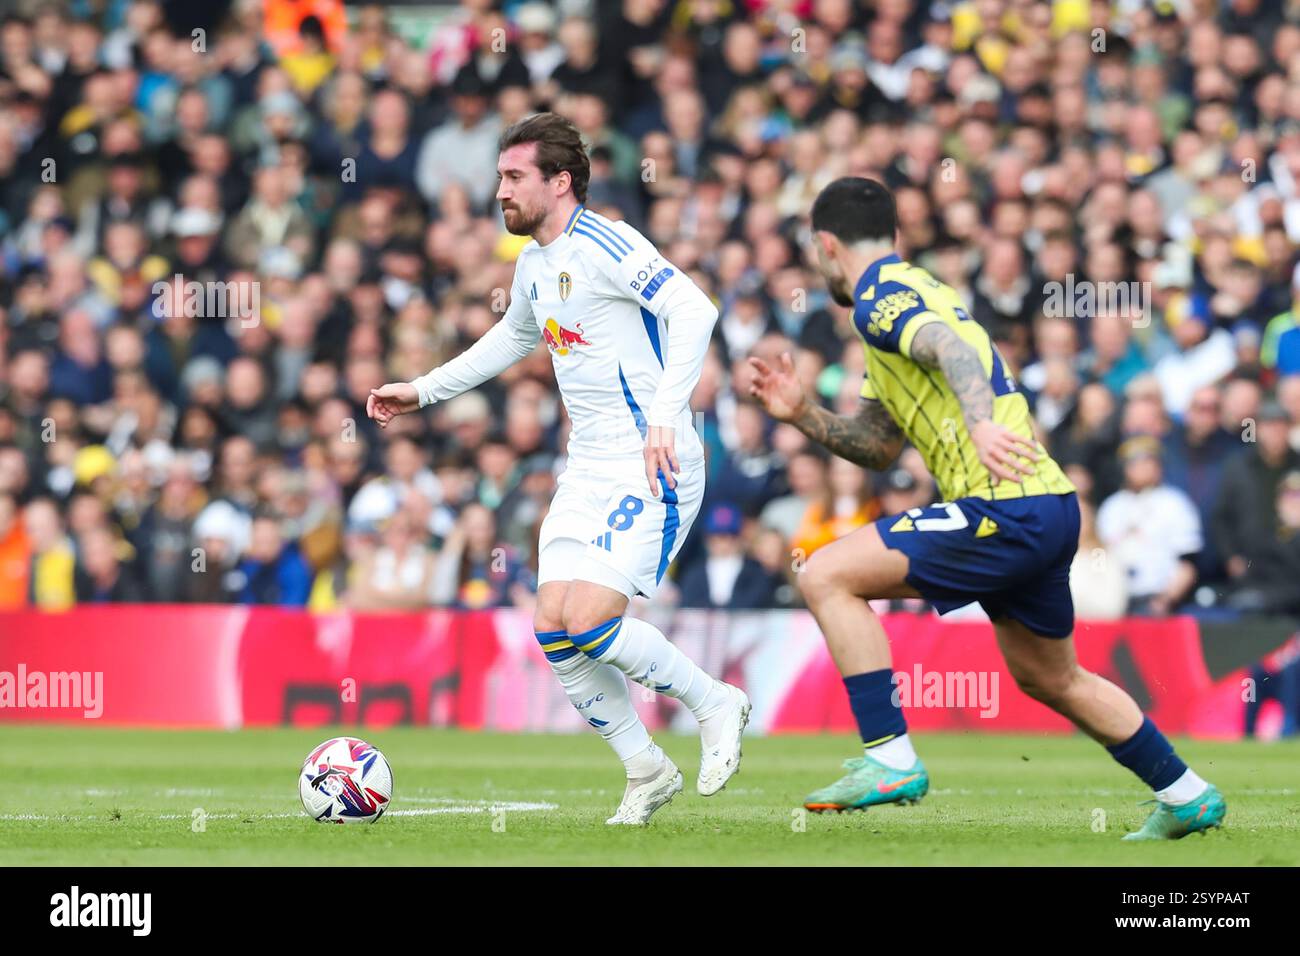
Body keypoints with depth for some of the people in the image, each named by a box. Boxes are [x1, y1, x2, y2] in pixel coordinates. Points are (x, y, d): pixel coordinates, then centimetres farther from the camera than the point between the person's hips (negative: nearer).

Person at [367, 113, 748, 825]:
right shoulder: (533, 265, 15)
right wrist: (423, 390, 36)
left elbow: (693, 310, -25)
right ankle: (646, 772, 13)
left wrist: (664, 416, -33)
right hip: (588, 472, 9)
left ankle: (714, 705, 3)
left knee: (588, 620, -19)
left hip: (651, 467, -9)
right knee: (553, 630, -2)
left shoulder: (604, 246, -14)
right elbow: (513, 336, 36)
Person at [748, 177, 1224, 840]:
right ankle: (1188, 797, 35)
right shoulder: (904, 292, 25)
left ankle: (891, 761, -15)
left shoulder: (882, 295, -6)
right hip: (1049, 508, 10)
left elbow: (954, 348, -28)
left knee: (827, 577, -12)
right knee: (1050, 679, 25)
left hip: (1008, 509, -10)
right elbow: (878, 446, 27)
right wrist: (802, 415, 14)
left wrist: (981, 424, -45)